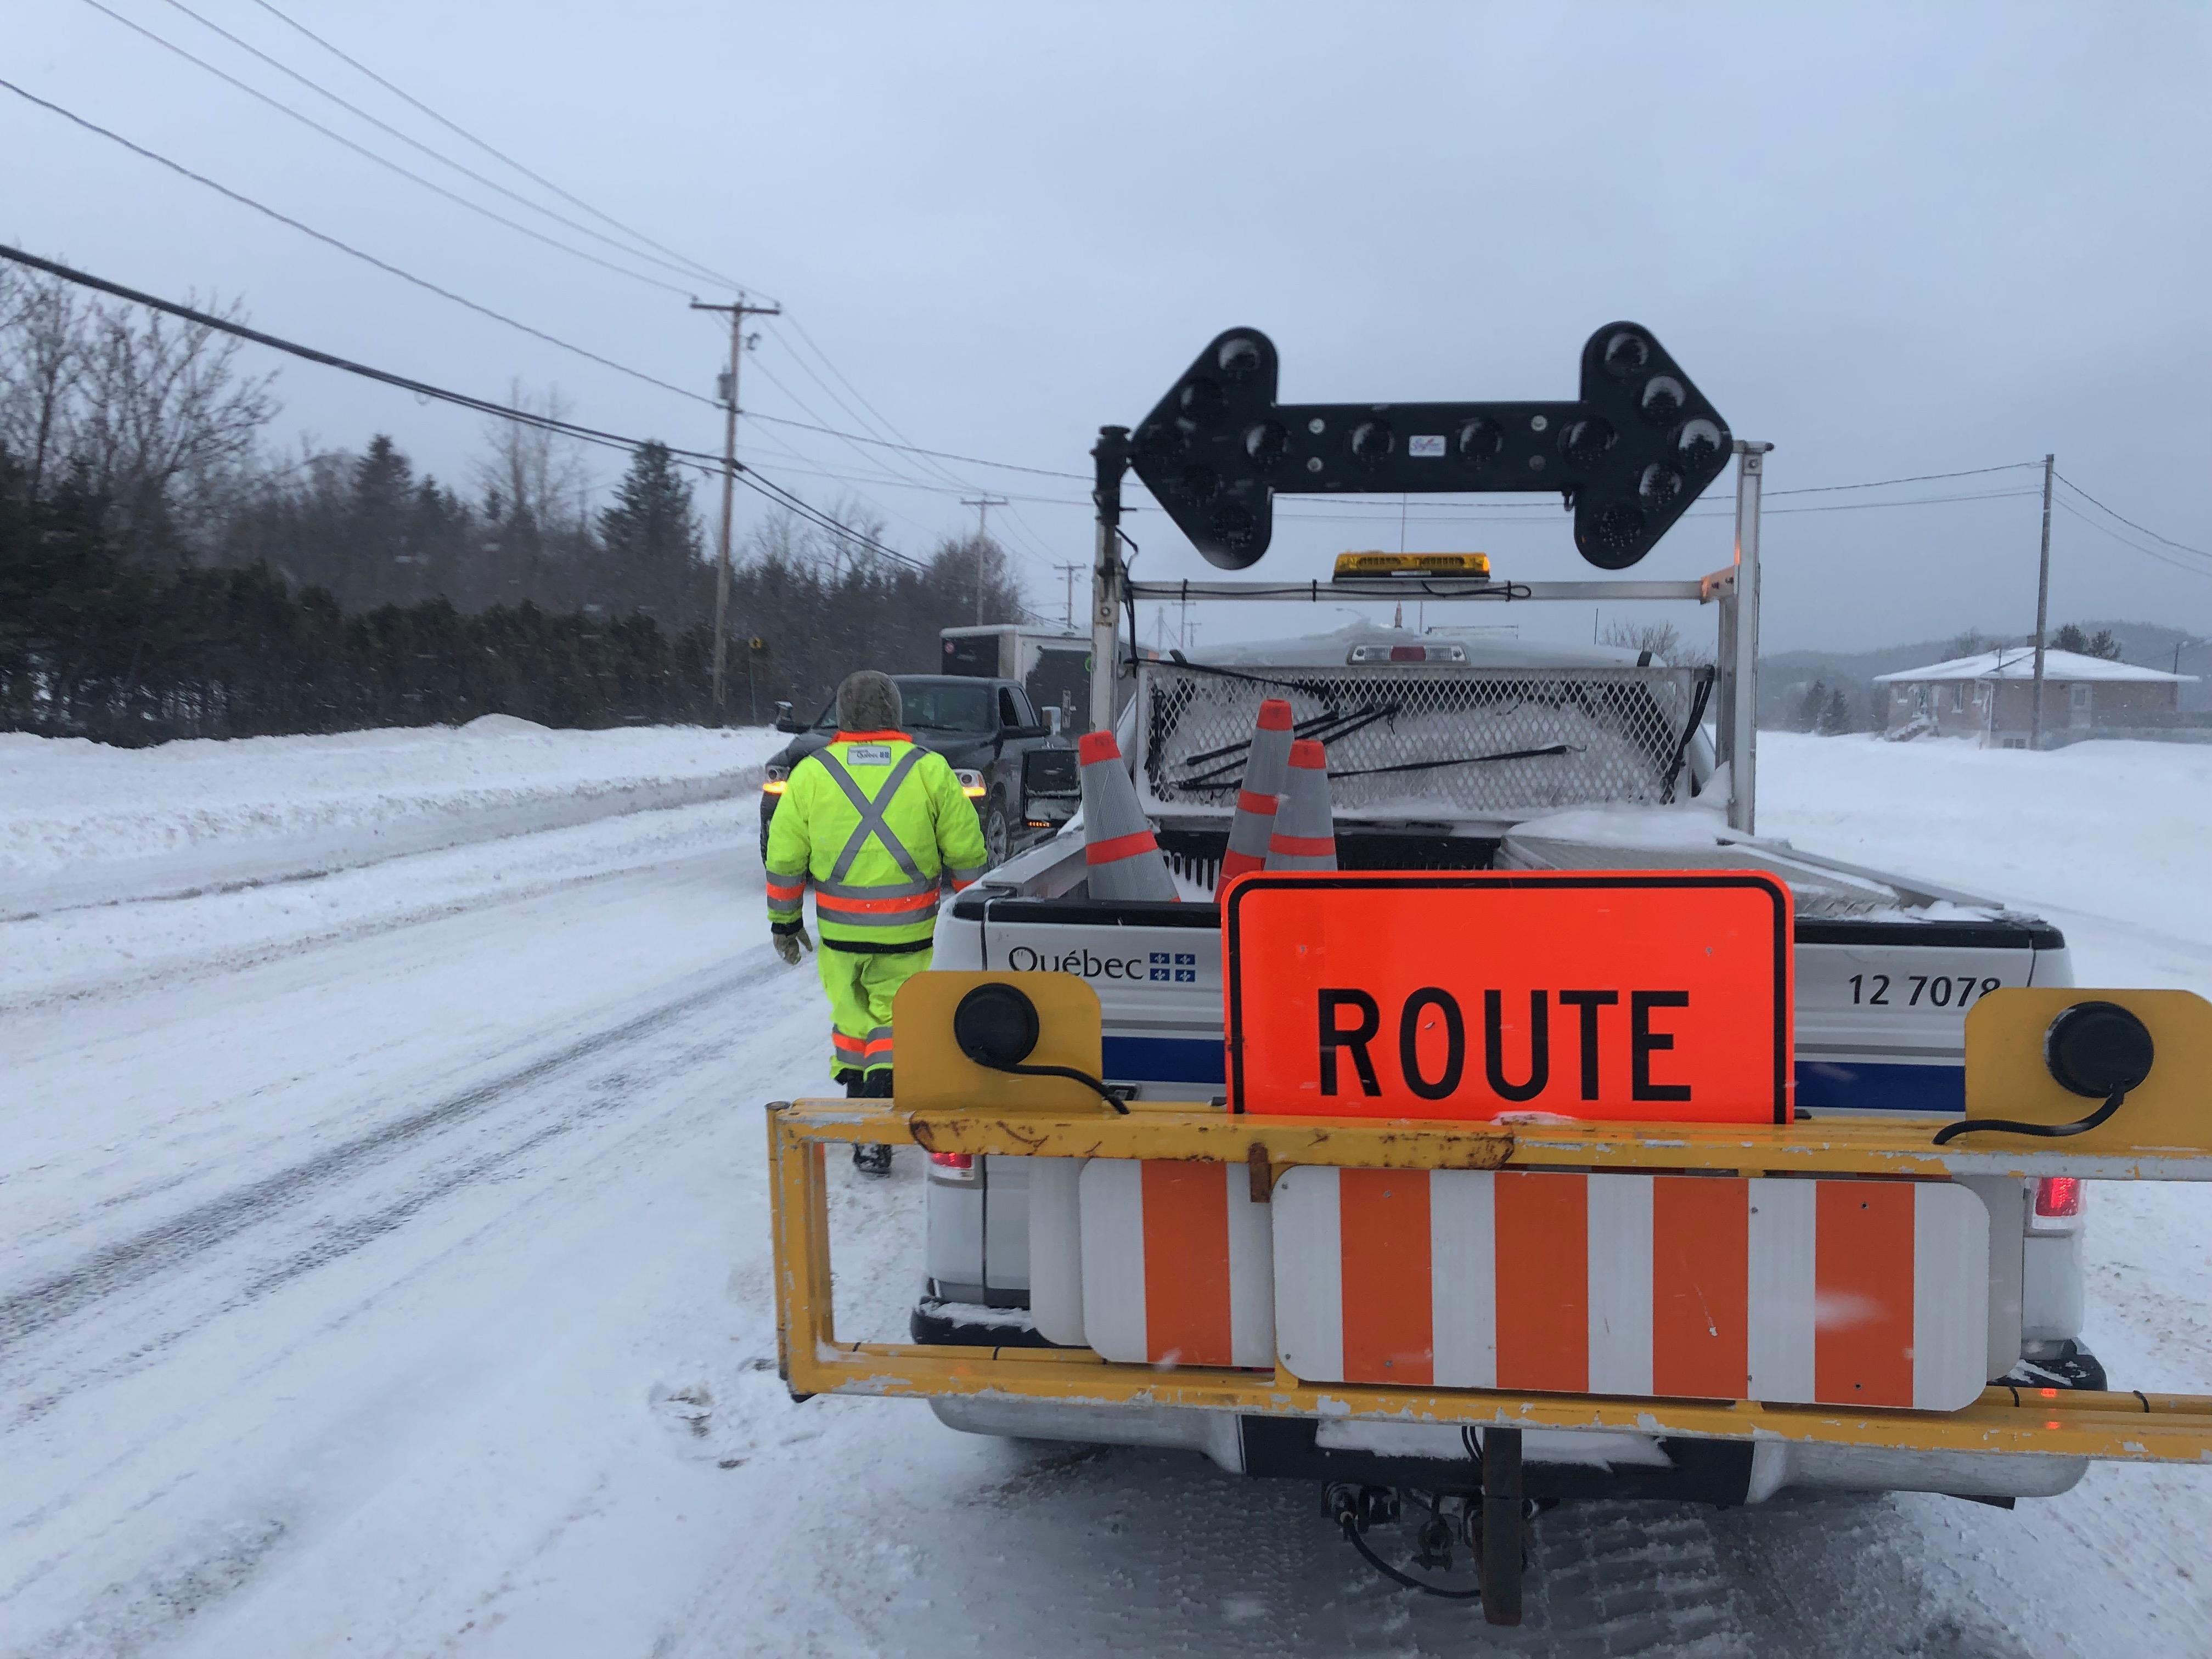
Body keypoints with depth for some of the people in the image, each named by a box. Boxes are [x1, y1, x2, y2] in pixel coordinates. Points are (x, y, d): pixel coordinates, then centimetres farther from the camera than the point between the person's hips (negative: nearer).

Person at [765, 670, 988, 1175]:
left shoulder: (811, 773, 1)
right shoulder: (930, 769, -1)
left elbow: (783, 859, 4)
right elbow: (967, 854, 0)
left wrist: (784, 922, 15)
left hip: (840, 934, 1)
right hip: (909, 936, -1)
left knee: (851, 1017, 18)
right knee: (893, 1021, 3)